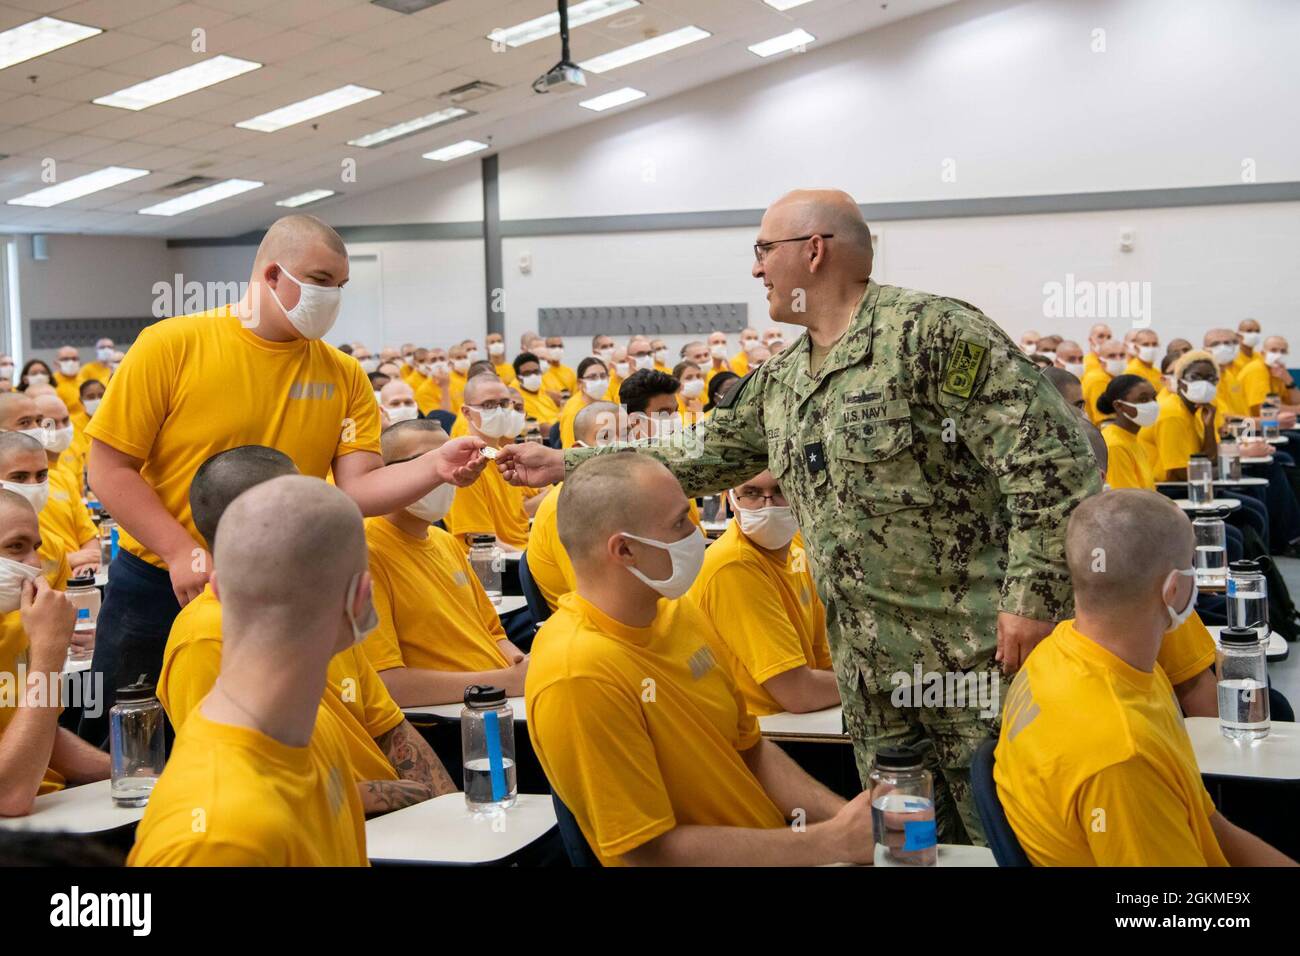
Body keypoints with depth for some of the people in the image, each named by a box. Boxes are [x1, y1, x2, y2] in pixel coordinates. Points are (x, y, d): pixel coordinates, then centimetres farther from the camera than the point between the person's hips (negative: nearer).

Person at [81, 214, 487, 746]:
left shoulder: (344, 377, -1)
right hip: (157, 589, -2)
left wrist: (434, 468, -26)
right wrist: (182, 553, -18)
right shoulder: (170, 347, -9)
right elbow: (109, 467, -9)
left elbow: (357, 489, -9)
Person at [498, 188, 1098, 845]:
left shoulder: (928, 332, -14)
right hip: (871, 670, 8)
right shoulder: (780, 381, 12)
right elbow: (701, 456, 21)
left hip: (978, 654, -7)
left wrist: (1031, 599, -22)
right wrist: (564, 464, 19)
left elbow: (1049, 455, -19)